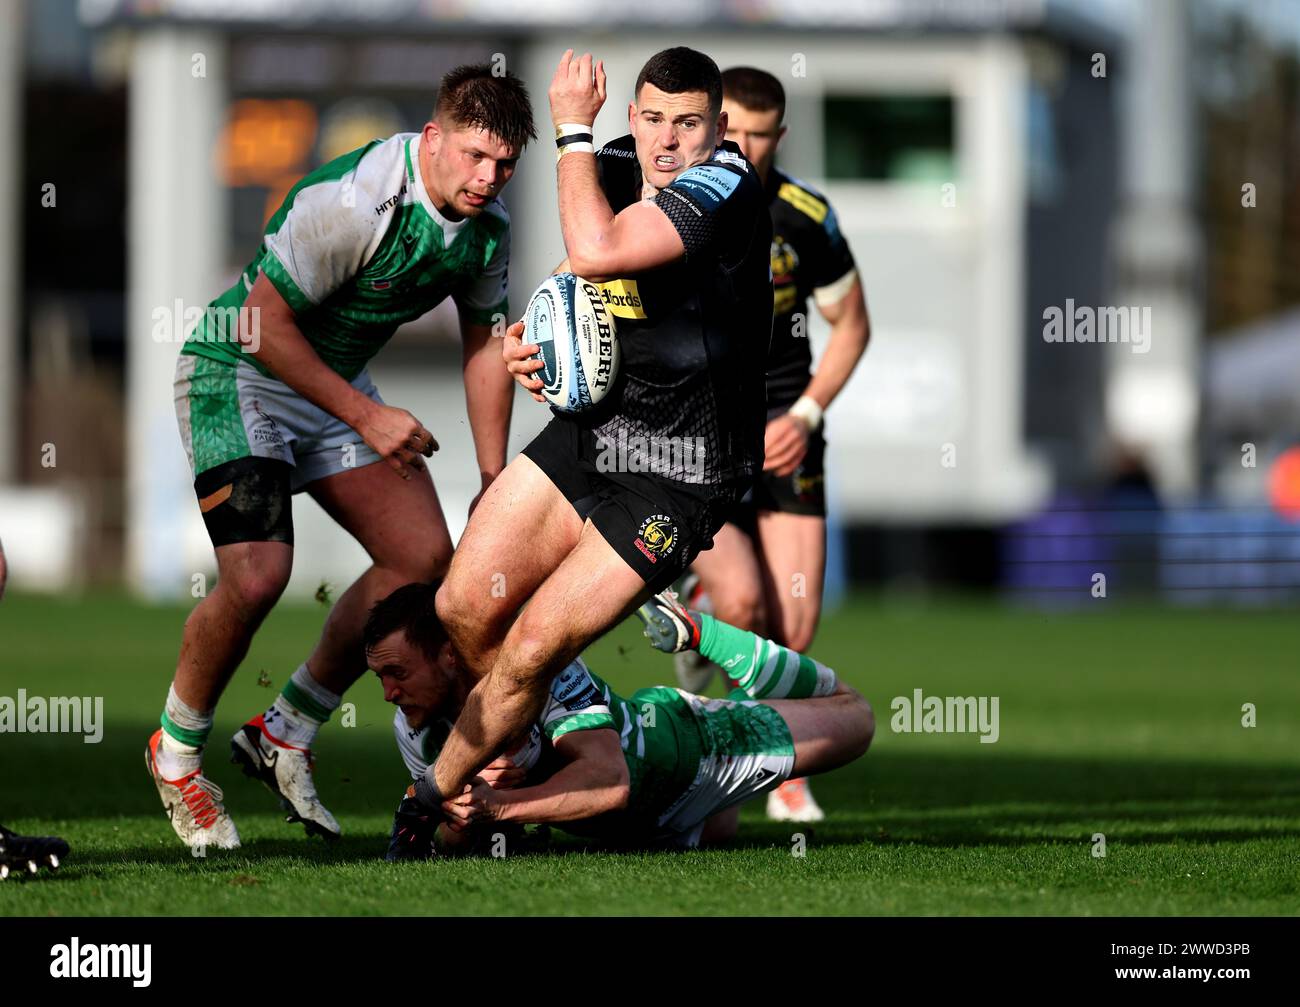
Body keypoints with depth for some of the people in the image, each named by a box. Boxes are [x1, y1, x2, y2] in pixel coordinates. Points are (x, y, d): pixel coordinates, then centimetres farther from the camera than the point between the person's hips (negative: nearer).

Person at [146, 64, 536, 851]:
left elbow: (486, 342, 10)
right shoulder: (353, 202, -31)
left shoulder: (487, 222, -5)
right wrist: (364, 416, -23)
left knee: (425, 556, 0)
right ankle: (177, 751, 3)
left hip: (338, 379, 8)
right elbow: (265, 320, -26)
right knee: (257, 576, -22)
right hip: (240, 374, -8)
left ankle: (286, 733, 14)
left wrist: (494, 480, 6)